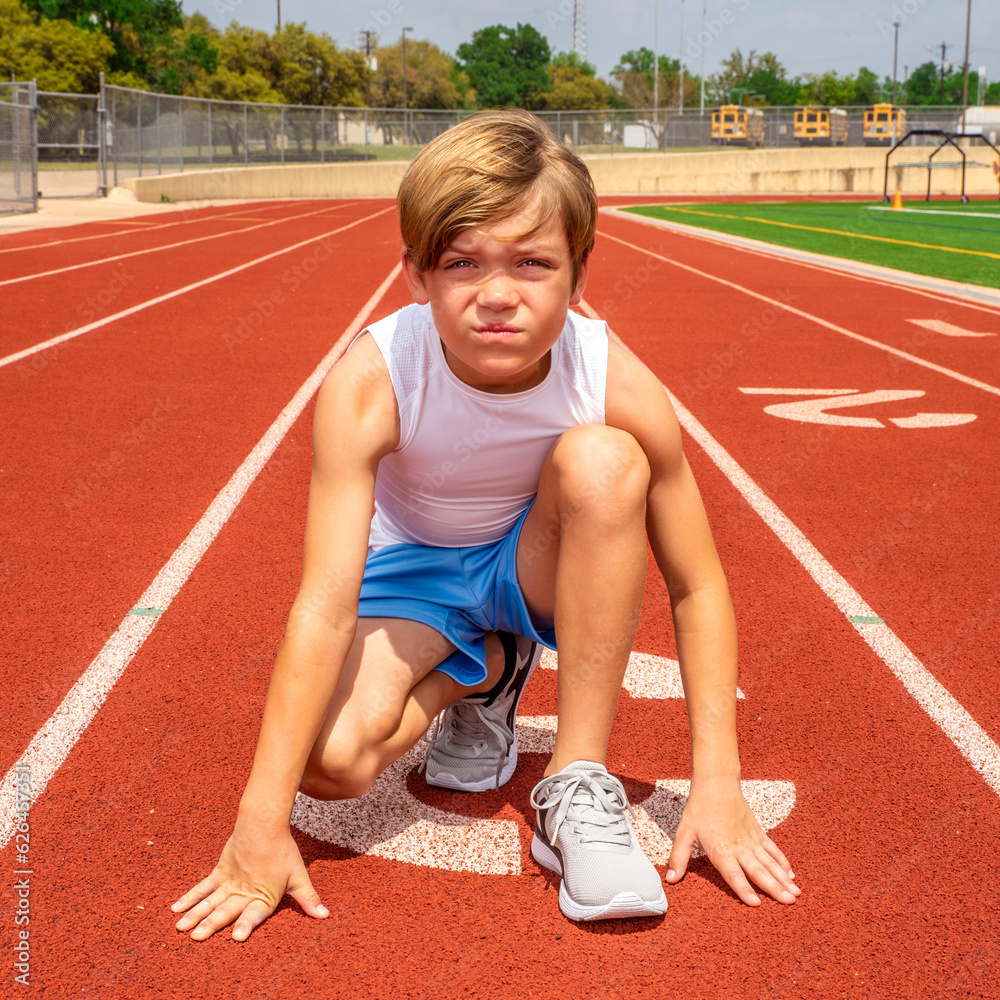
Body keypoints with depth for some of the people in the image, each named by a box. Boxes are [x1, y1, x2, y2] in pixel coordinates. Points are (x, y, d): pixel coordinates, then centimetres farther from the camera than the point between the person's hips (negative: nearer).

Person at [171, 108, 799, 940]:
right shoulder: (370, 385, -30)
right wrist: (261, 825, -35)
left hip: (542, 567, 1)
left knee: (600, 460, -33)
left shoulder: (619, 388, -26)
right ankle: (486, 671, 7)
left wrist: (717, 786, -22)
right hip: (414, 569, 0)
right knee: (331, 758, -29)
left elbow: (698, 587, -17)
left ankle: (580, 784, -22)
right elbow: (324, 605, -33)